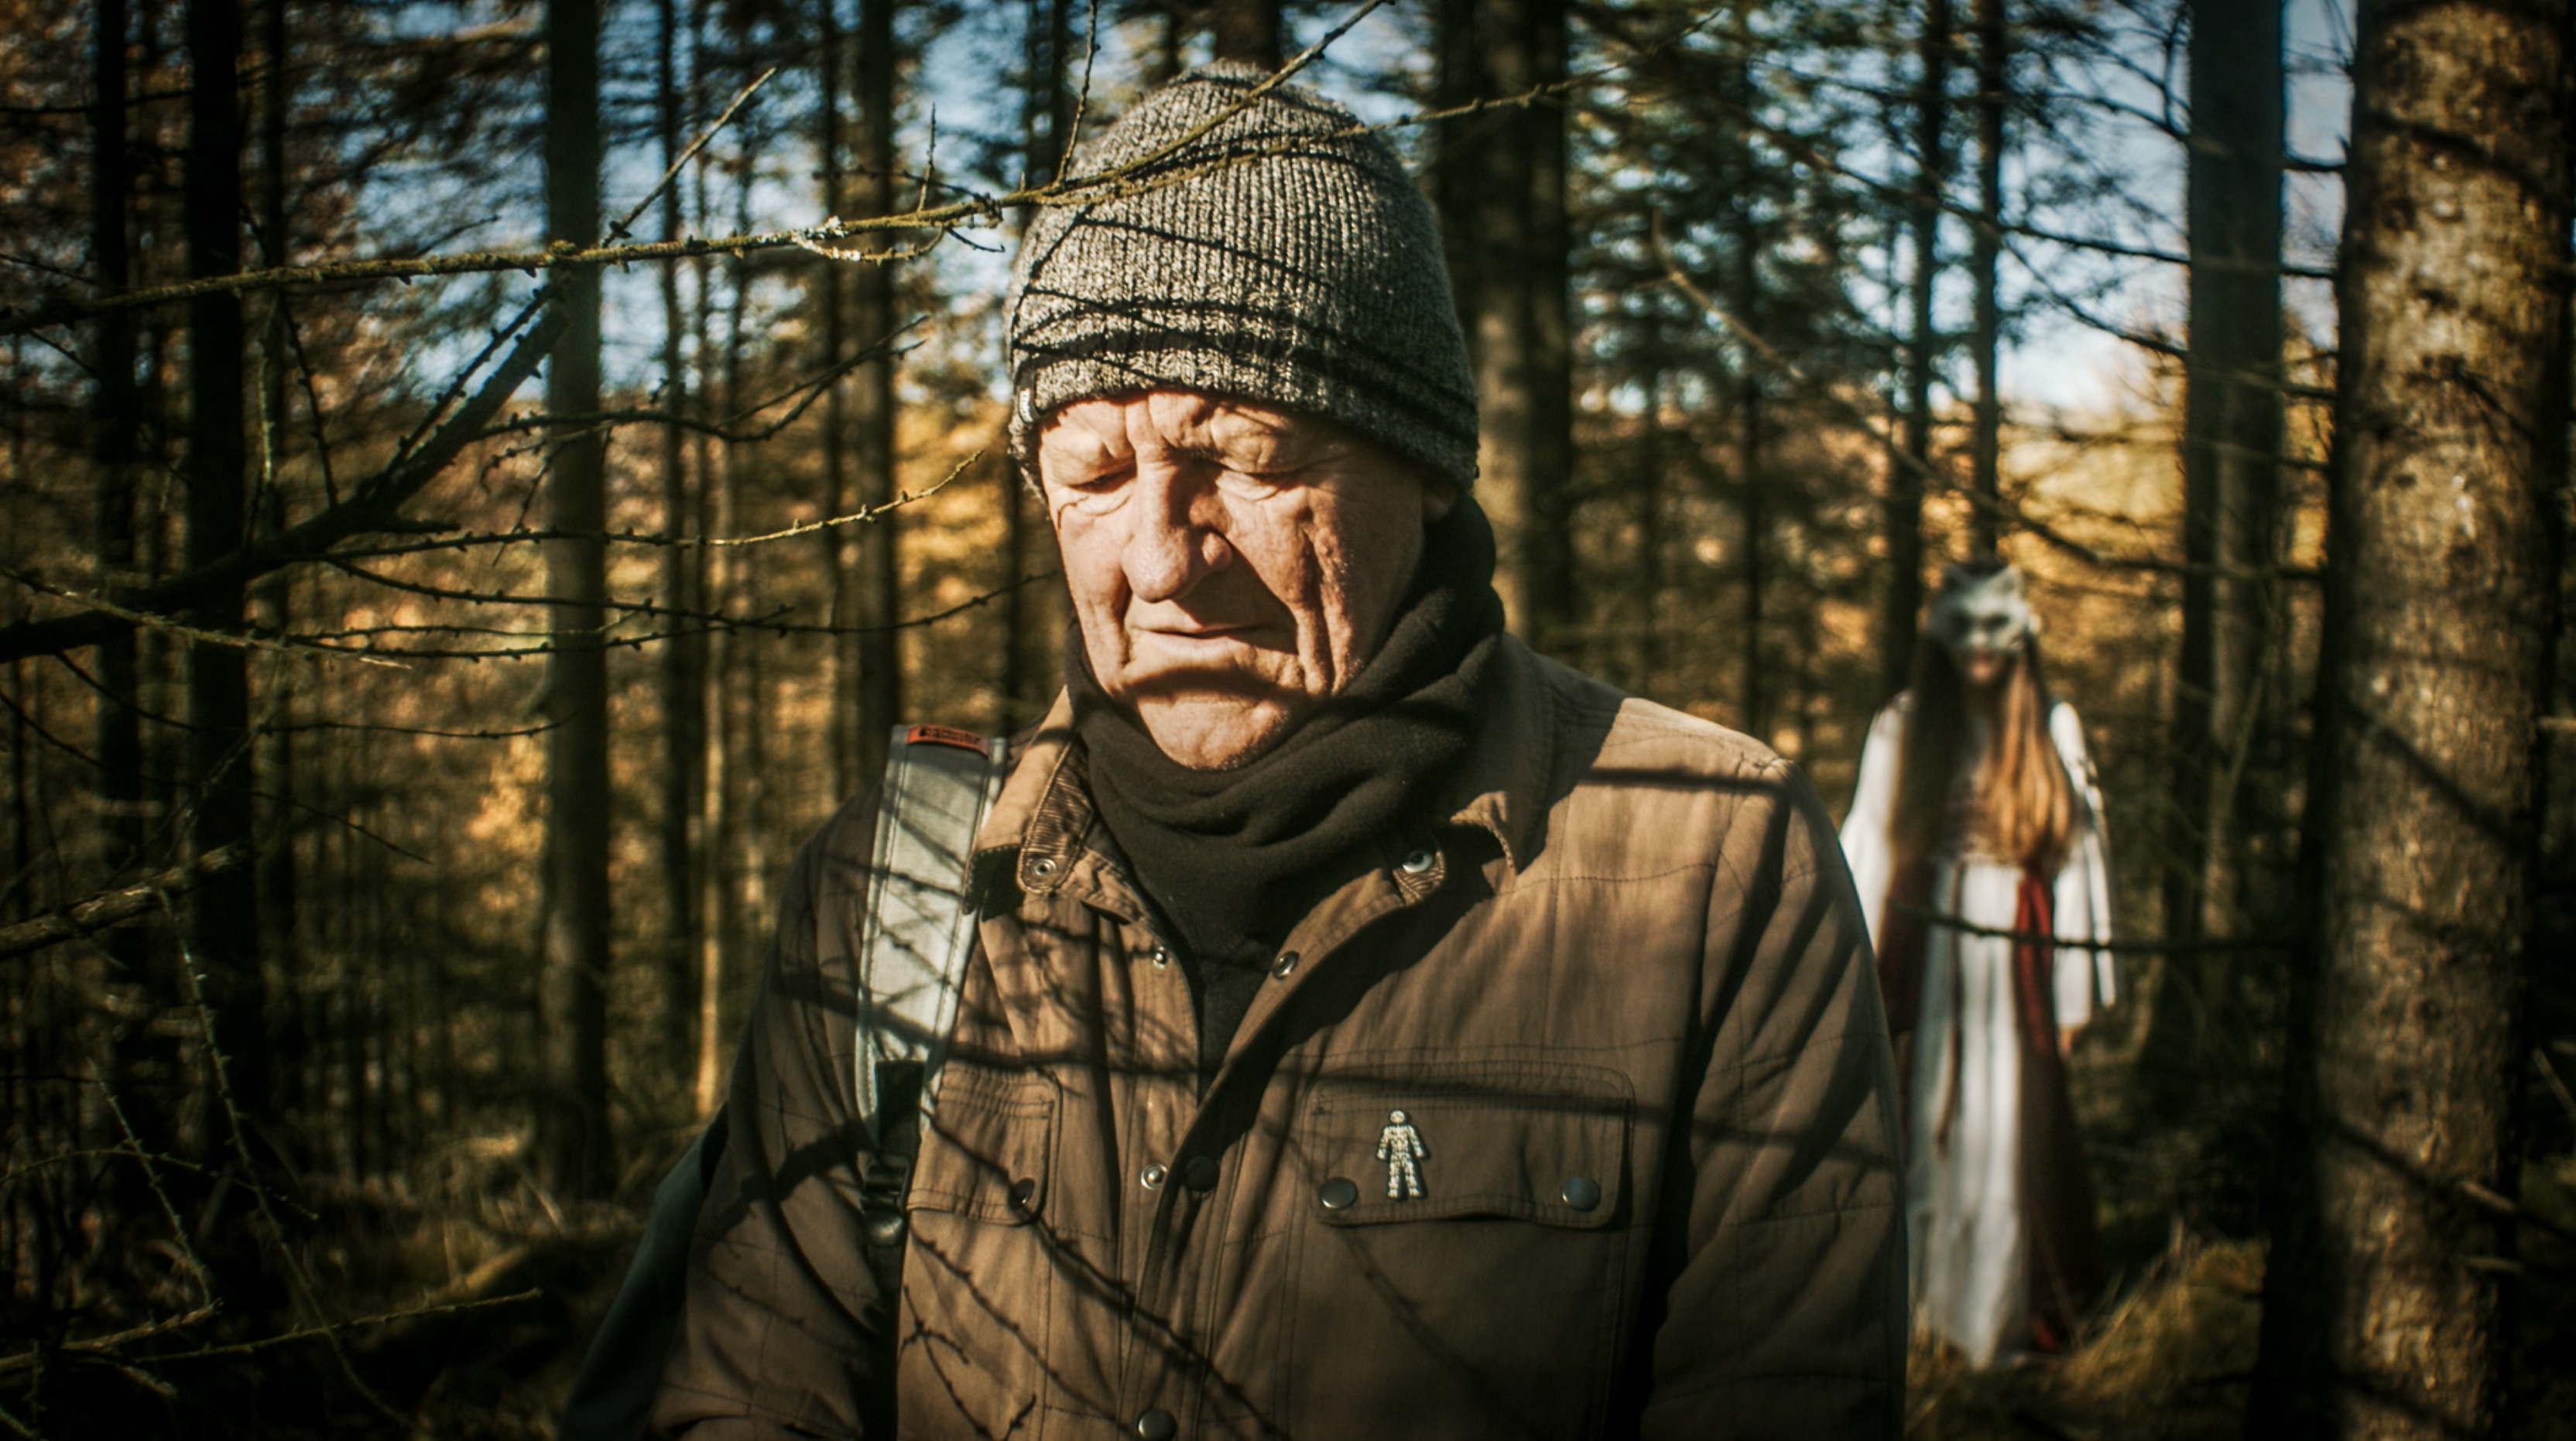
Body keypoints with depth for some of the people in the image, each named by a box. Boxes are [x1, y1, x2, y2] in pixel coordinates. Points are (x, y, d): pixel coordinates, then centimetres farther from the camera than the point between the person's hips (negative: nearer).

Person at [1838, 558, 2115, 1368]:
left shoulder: (2053, 727, 2)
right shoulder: (1903, 728, 3)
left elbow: (2077, 858, 2)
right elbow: (1869, 848, 3)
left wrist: (2073, 995, 0)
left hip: (2015, 957, 0)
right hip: (1928, 956, 1)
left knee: (2009, 1130, 1)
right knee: (1927, 1124, 3)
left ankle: (2004, 1313, 14)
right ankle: (1927, 1299, 15)